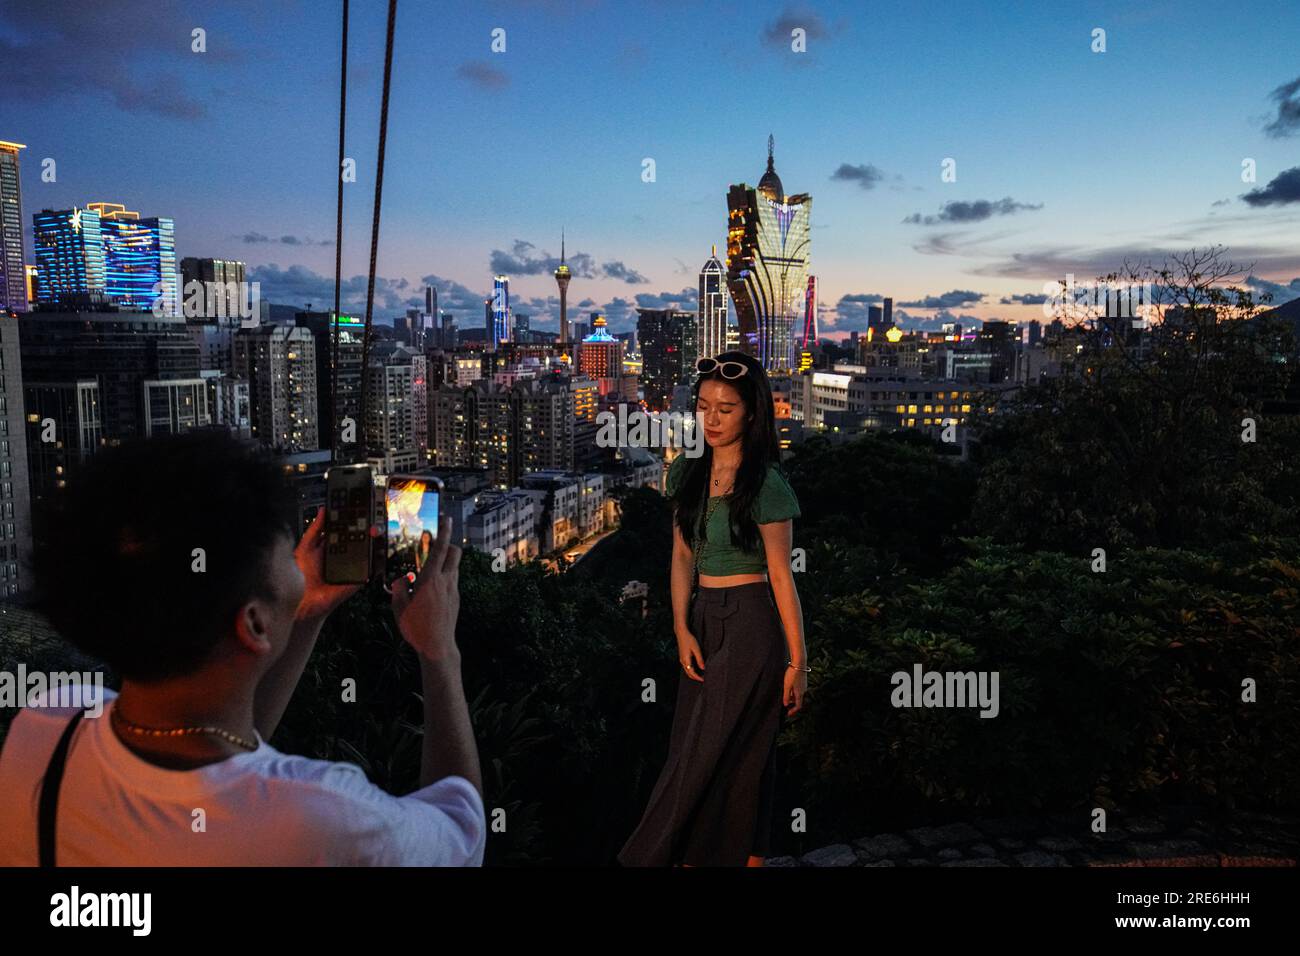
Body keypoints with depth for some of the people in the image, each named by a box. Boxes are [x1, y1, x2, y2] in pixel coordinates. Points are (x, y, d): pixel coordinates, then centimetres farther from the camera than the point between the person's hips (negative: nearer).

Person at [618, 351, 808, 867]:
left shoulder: (766, 485, -13)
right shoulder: (686, 472, 5)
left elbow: (781, 576, -11)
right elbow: (682, 557, 7)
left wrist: (798, 661, -10)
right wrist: (682, 630, -3)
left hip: (749, 625, -6)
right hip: (702, 620, 6)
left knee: (703, 758, 3)